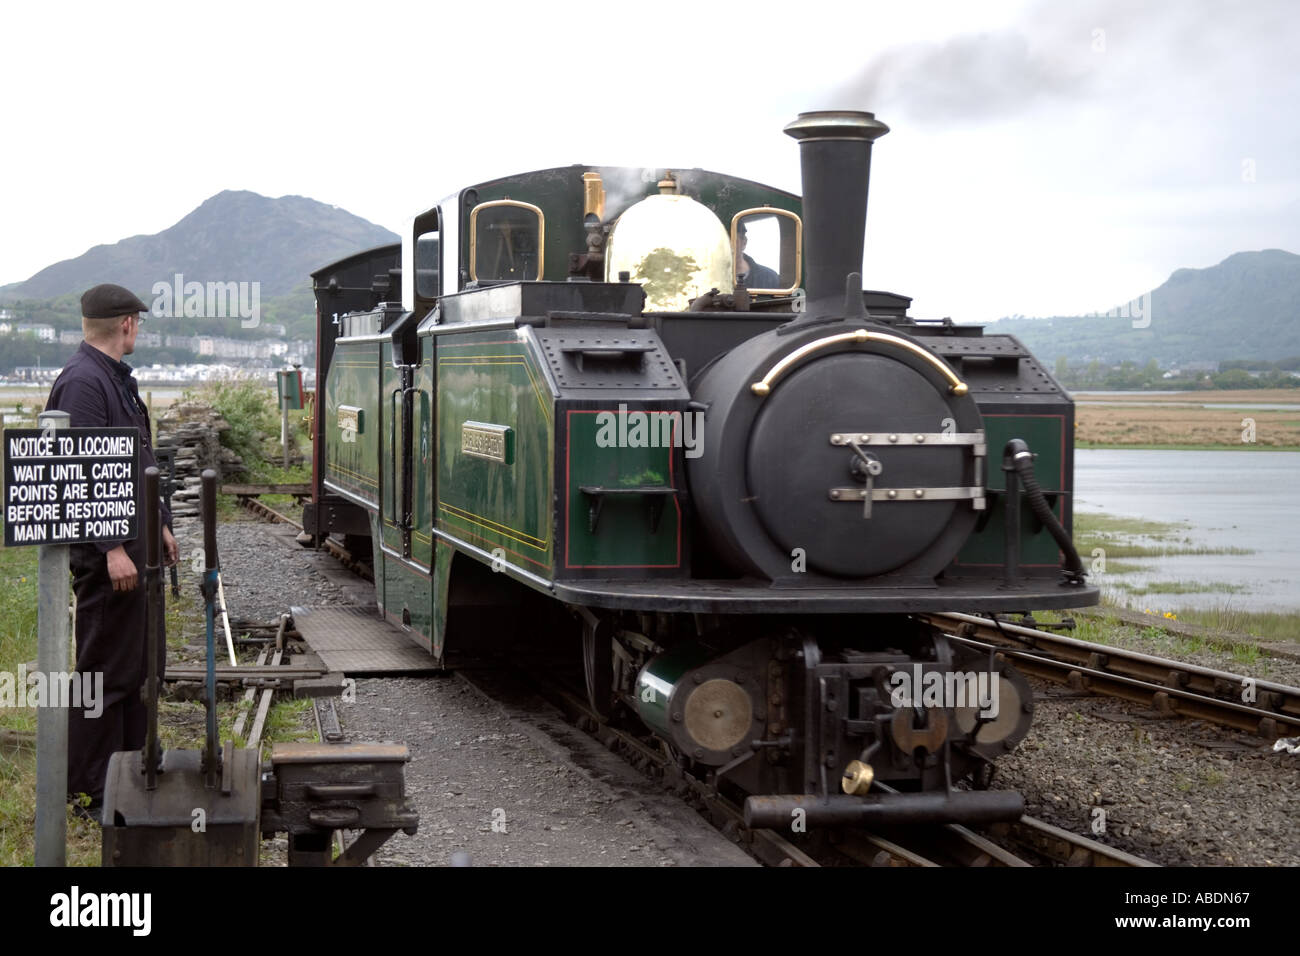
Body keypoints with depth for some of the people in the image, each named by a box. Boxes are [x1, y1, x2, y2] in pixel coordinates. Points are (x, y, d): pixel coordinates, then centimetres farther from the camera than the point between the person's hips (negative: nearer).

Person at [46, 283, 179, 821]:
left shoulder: (116, 378, 16)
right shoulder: (83, 383, -16)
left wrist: (159, 525, 23)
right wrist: (113, 548, -24)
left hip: (133, 544, 10)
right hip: (106, 551, -10)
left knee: (140, 663, 16)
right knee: (106, 670, -4)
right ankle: (90, 792, 3)